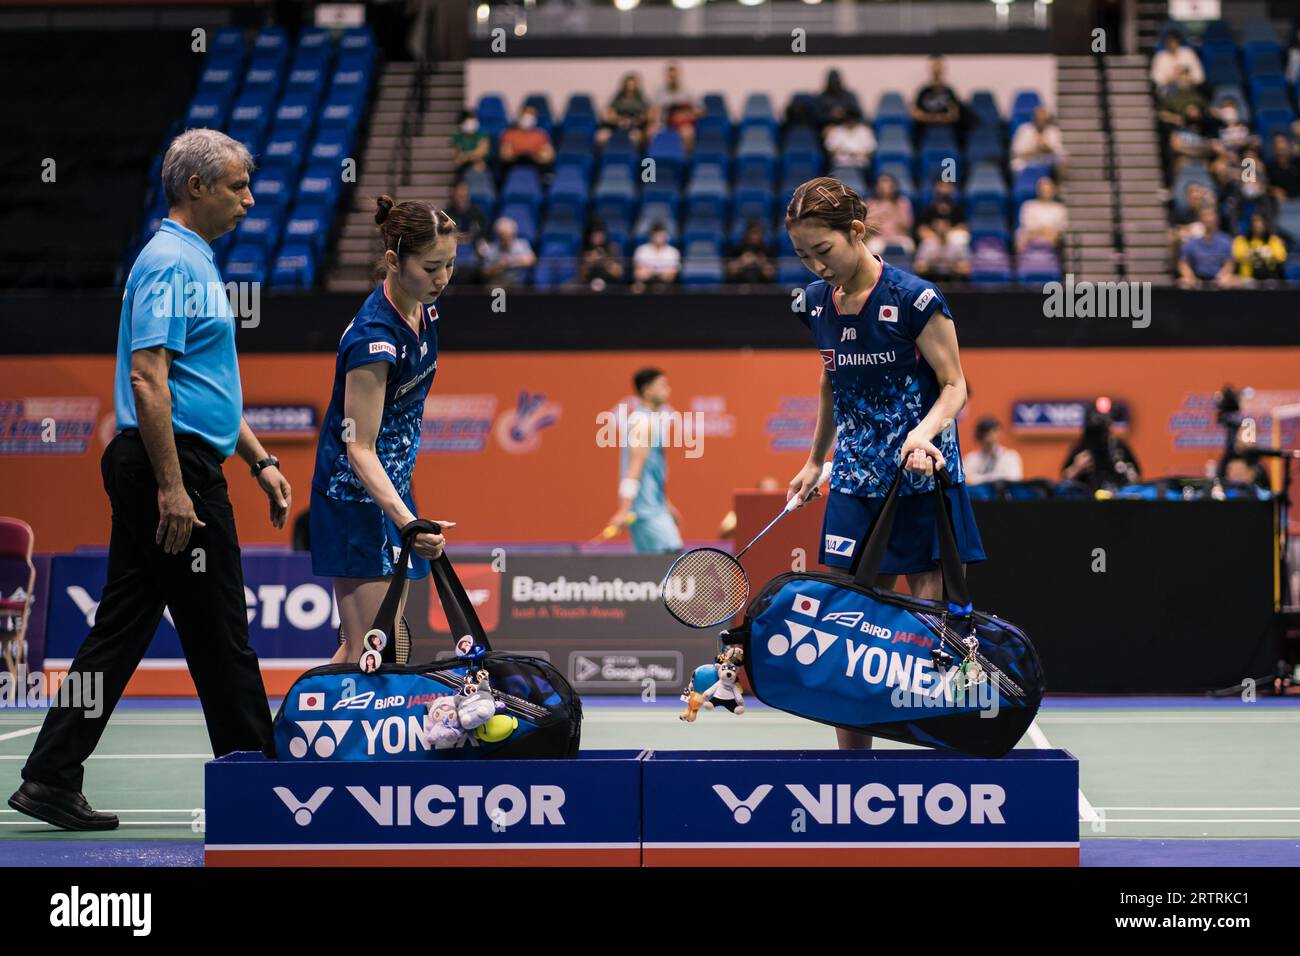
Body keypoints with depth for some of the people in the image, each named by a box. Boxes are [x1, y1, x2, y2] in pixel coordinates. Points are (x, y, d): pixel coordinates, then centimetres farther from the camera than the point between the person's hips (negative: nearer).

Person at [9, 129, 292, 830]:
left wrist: (258, 460, 25)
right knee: (219, 636, -2)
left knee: (121, 630, 9)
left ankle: (50, 778, 9)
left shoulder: (195, 262, 19)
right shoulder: (170, 263, -13)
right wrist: (171, 487, -24)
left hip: (171, 474, 10)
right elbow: (147, 377, -21)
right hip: (173, 466, -10)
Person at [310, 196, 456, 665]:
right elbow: (360, 448, -25)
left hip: (392, 487, 9)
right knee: (367, 653, -11)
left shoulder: (423, 309, 1)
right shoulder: (374, 336, -26)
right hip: (356, 496, -9)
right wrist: (404, 519, -37)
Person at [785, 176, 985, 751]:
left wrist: (924, 431, -26)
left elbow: (954, 386, -8)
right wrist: (817, 460, 26)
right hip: (856, 483, 5)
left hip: (924, 481, -5)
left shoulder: (914, 300, -13)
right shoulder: (816, 302, 5)